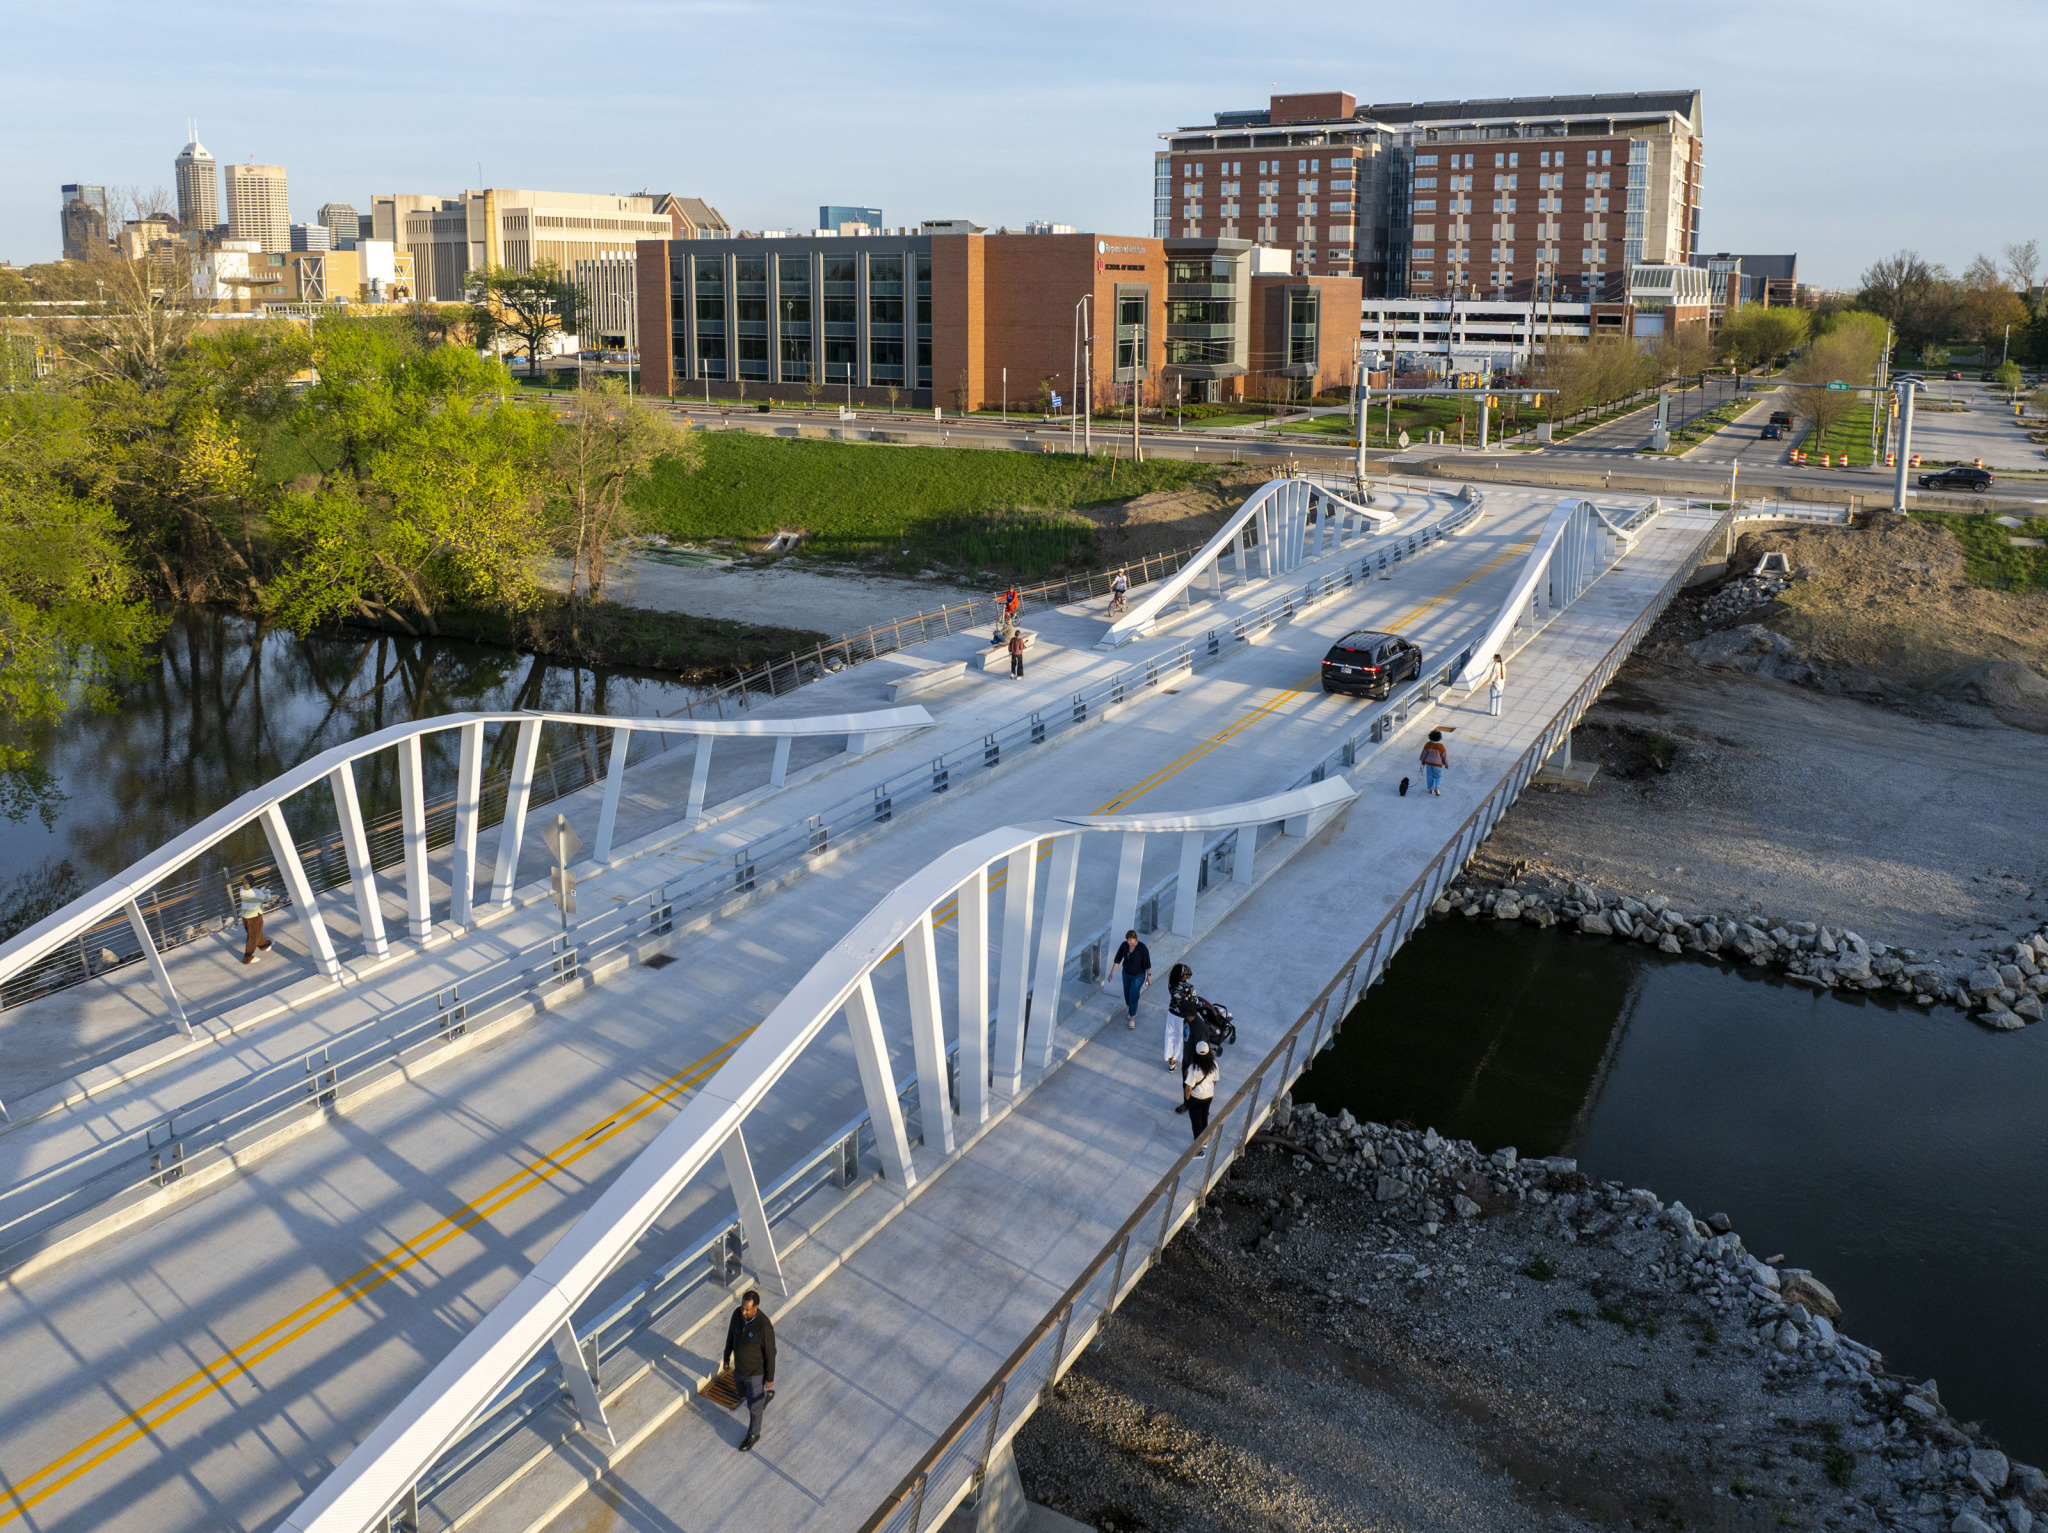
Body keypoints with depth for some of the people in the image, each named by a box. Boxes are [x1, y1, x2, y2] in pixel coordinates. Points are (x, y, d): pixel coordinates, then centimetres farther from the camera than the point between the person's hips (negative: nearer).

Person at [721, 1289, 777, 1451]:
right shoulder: (737, 1313, -22)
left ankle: (753, 1434, 47)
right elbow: (731, 1335, -1)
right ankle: (766, 1395, 65)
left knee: (753, 1405, 18)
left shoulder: (764, 1326, -39)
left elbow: (770, 1353, -23)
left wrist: (770, 1378, -10)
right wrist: (726, 1357, 12)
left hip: (756, 1371, -6)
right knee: (743, 1393, 33)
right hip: (739, 1365, 6)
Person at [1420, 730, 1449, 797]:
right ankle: (1436, 787, -1)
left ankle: (1431, 789, 28)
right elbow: (1444, 756, -13)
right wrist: (1446, 764, 3)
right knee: (1438, 776, 19)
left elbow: (1424, 753, -3)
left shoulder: (1428, 744, -16)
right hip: (1437, 764, -2)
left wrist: (1423, 761, 15)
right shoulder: (1440, 746, -24)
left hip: (1428, 763, 2)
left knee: (1430, 776, 19)